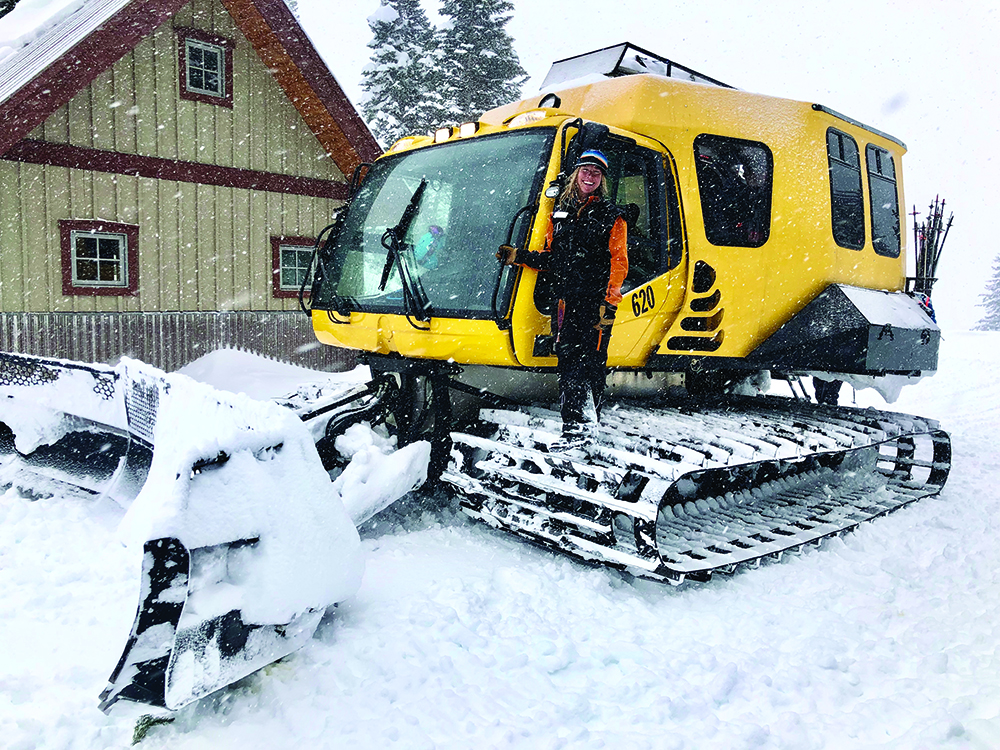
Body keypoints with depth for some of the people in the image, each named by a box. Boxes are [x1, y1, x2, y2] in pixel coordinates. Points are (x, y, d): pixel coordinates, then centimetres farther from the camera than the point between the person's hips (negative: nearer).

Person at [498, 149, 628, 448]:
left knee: (592, 362, -8)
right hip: (568, 299, 4)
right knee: (567, 359, 0)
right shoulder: (559, 213, 19)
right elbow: (551, 258, 22)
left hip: (597, 300, -4)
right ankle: (574, 425, 6)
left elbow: (618, 262, -2)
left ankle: (586, 425, -6)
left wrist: (610, 300, -13)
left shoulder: (611, 216, 5)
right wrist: (519, 256, 7)